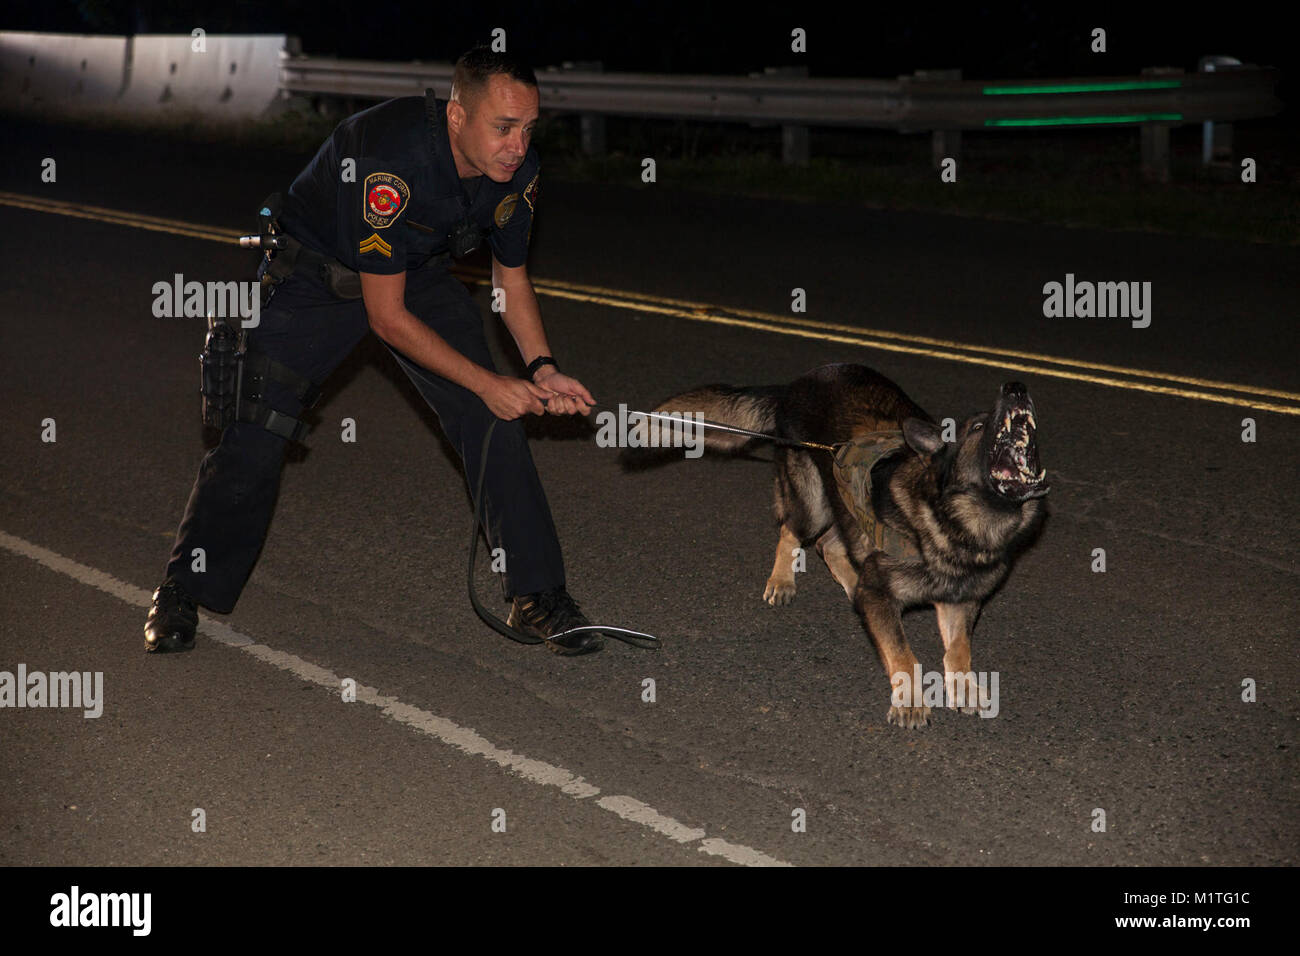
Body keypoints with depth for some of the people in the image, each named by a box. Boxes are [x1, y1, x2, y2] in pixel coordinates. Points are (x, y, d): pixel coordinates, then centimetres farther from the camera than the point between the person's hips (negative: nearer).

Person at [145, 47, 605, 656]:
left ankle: (538, 597, 2)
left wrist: (540, 369, -16)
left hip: (419, 272, 5)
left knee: (494, 424, -8)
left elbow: (511, 275, 0)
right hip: (315, 278, -5)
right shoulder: (389, 160, -39)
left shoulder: (517, 169, -20)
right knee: (255, 434, -10)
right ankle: (182, 595, 7)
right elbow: (386, 315, -32)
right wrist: (486, 383, -30)